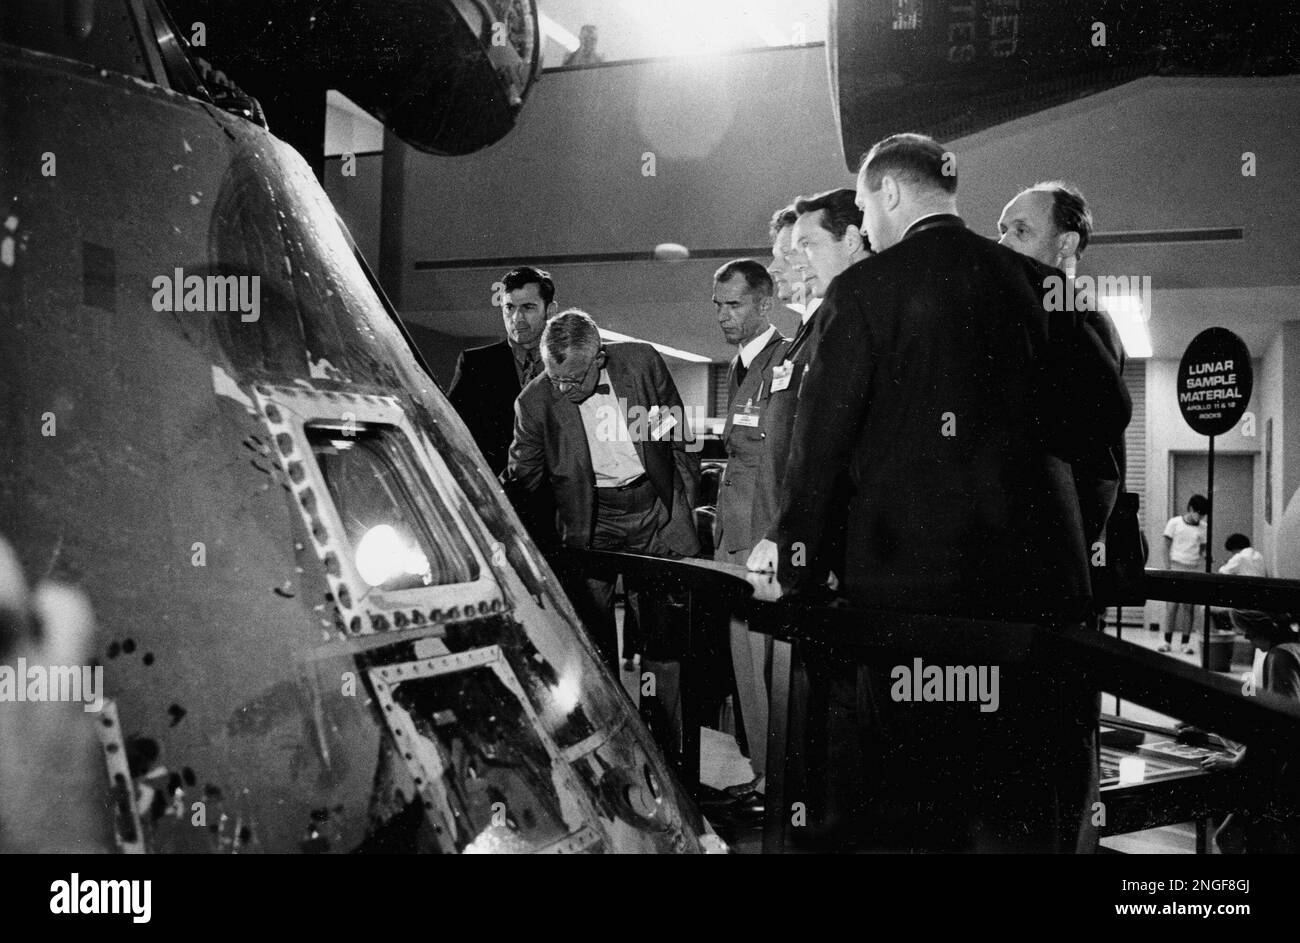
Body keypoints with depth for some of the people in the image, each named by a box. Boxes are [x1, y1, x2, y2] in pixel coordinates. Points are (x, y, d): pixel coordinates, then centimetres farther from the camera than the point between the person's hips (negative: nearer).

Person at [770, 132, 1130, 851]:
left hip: (911, 579, -3)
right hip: (1039, 570, 4)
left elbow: (822, 434, -6)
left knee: (916, 803, 7)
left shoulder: (864, 288, -3)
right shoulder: (1034, 282, 7)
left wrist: (796, 558, 1)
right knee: (1045, 797, 13)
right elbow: (1107, 408, 6)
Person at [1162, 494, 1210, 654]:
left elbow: (1203, 550, 15)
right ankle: (1167, 641, 0)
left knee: (1189, 606, 0)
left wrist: (1205, 555, -5)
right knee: (1172, 604, -5)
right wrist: (1168, 567, -5)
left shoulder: (1203, 527, 9)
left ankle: (1186, 643, 6)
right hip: (1176, 566, -2)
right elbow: (1166, 546, 1)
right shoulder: (1174, 523, 1)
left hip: (1194, 569, 2)